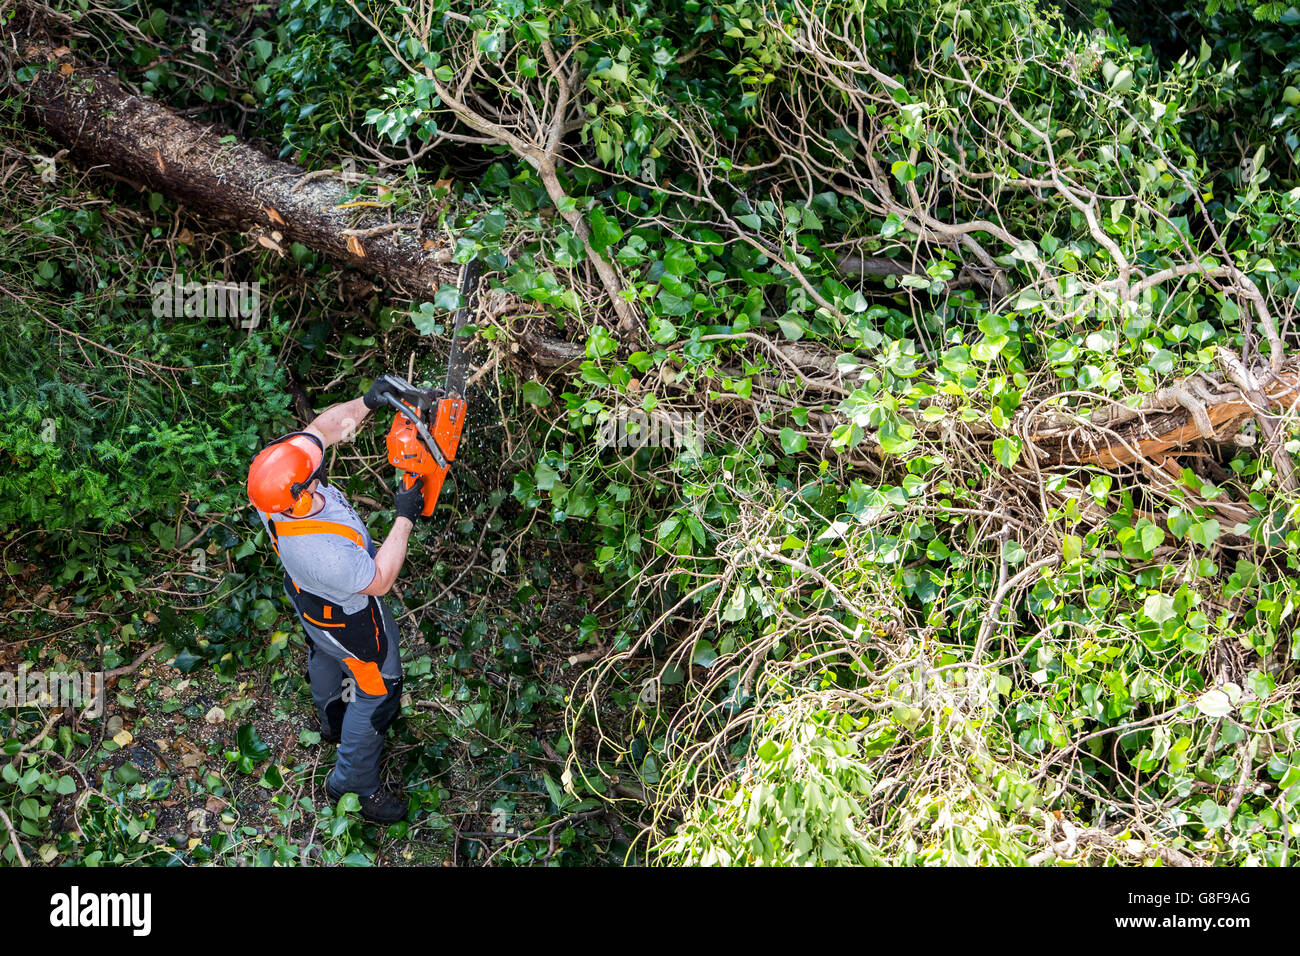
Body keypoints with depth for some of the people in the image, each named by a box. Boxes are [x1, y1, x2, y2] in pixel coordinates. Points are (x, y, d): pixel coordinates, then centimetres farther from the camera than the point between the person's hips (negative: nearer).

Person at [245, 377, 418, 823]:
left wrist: (367, 403, -25)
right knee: (376, 690, 16)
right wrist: (404, 519, -30)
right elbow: (379, 582, -32)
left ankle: (333, 721, 66)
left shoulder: (274, 482, -30)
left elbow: (323, 427, -15)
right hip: (348, 620, -8)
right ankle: (354, 784, 34)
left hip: (309, 599, 8)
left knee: (325, 656, 35)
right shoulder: (321, 550, -49)